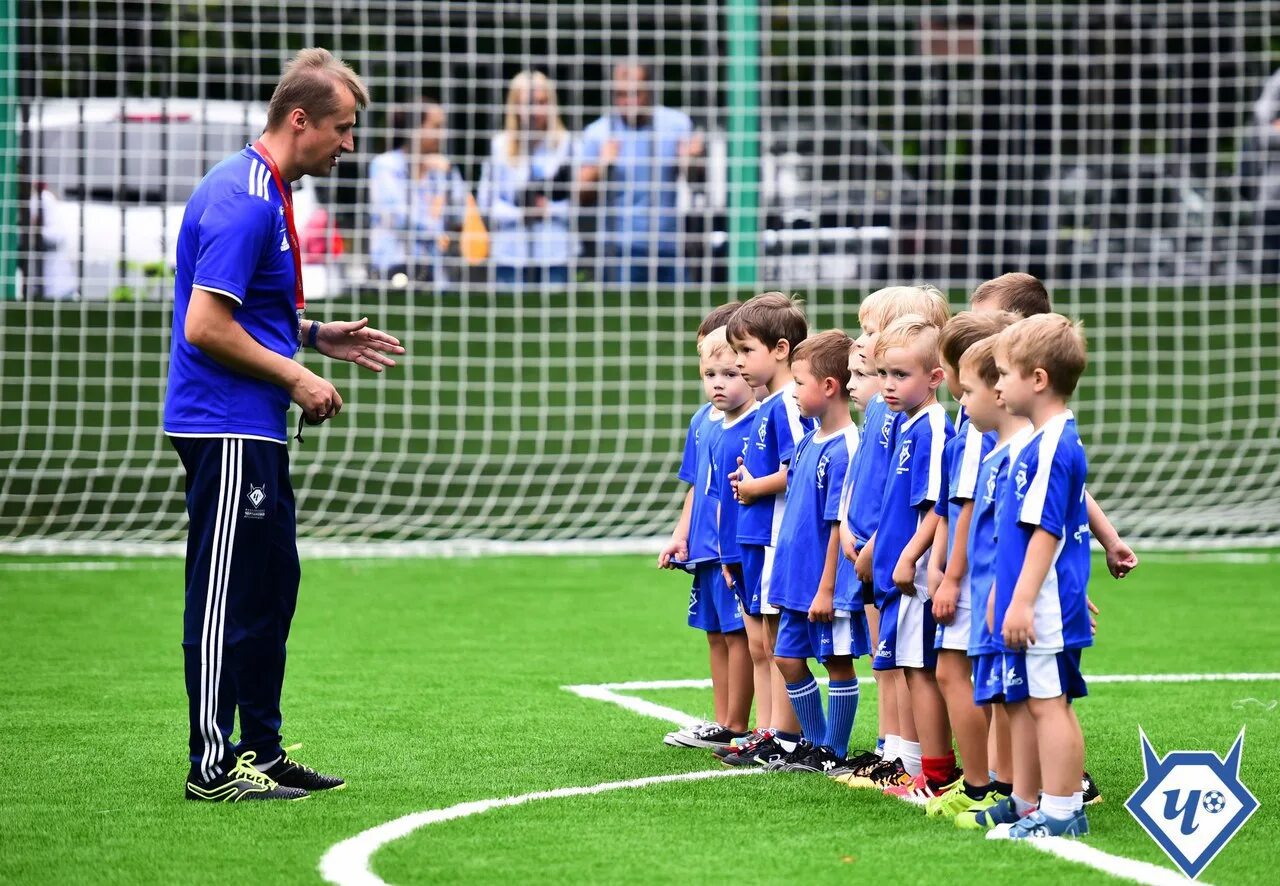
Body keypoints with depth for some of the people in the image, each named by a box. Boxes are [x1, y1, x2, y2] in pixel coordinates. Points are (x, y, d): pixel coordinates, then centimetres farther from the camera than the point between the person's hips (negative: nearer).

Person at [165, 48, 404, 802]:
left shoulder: (266, 195, 15)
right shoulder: (242, 201, -17)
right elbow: (207, 326, -22)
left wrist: (320, 337, 15)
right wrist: (297, 378, -15)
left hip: (253, 432, 11)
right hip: (225, 428, -11)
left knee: (271, 588, 14)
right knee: (227, 597, -6)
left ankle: (261, 752, 21)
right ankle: (214, 765, -2)